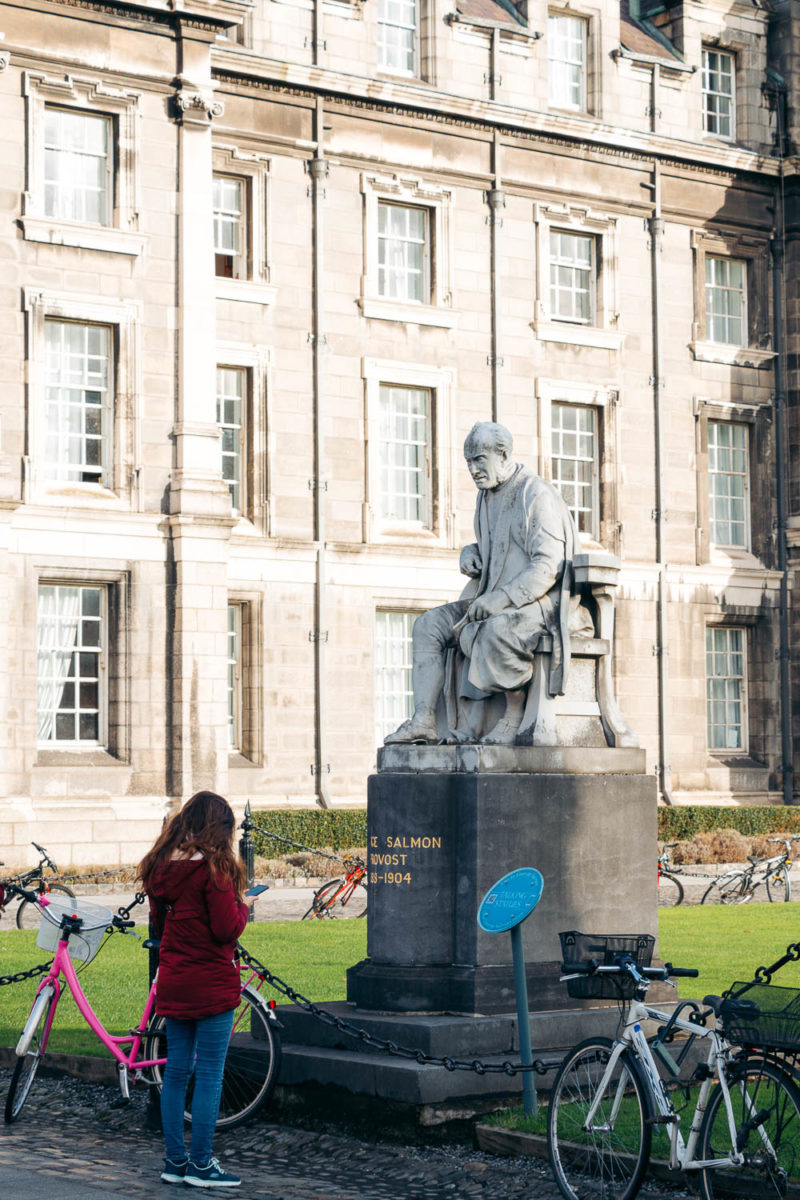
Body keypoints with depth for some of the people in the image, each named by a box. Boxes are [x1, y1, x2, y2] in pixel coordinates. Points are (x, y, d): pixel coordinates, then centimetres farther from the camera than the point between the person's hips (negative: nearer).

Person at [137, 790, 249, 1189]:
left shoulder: (160, 868, 8)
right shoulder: (212, 867, -14)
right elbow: (227, 928, -16)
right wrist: (241, 905, 0)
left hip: (173, 983, 7)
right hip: (211, 984, -7)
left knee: (176, 1071, 12)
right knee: (209, 1074, -1)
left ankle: (175, 1160, 17)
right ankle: (201, 1164, 2)